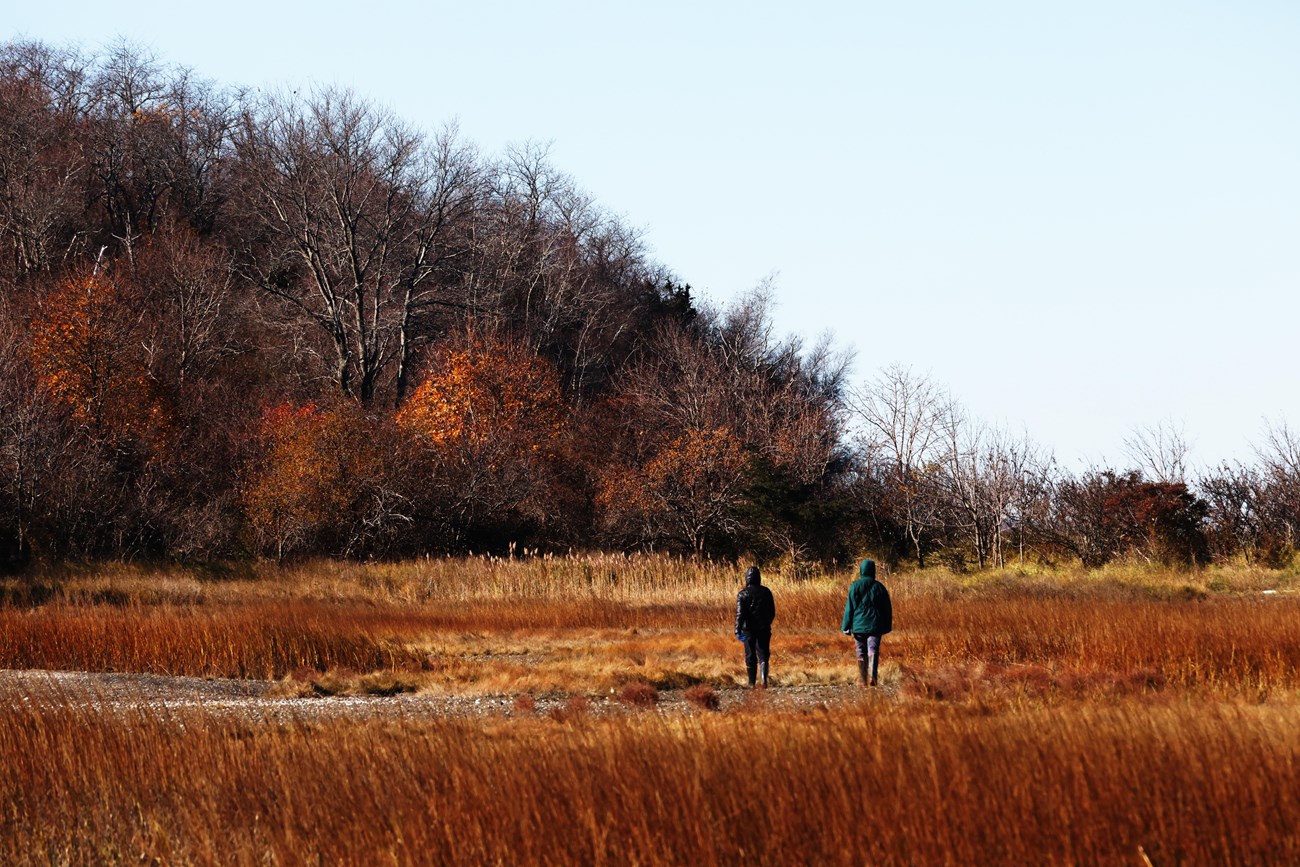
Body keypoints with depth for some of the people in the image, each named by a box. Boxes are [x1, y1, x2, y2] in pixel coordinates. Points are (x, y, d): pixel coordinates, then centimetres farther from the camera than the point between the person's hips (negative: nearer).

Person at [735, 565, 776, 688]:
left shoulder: (743, 594, -7)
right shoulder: (766, 592, 2)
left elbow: (740, 613, -15)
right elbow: (772, 612, 10)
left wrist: (738, 630, -19)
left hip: (749, 628, -1)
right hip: (764, 628, 1)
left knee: (750, 656, 10)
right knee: (763, 654, 2)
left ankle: (752, 682, 17)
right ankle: (763, 676, -23)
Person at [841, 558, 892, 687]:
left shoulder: (855, 586, -3)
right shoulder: (879, 587, 0)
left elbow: (849, 607, -3)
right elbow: (887, 608, 7)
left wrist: (846, 627, 1)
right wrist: (887, 626, 17)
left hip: (859, 625, 0)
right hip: (875, 625, 0)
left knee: (861, 652, 11)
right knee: (873, 650, -5)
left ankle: (862, 680, 15)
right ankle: (872, 676, -26)